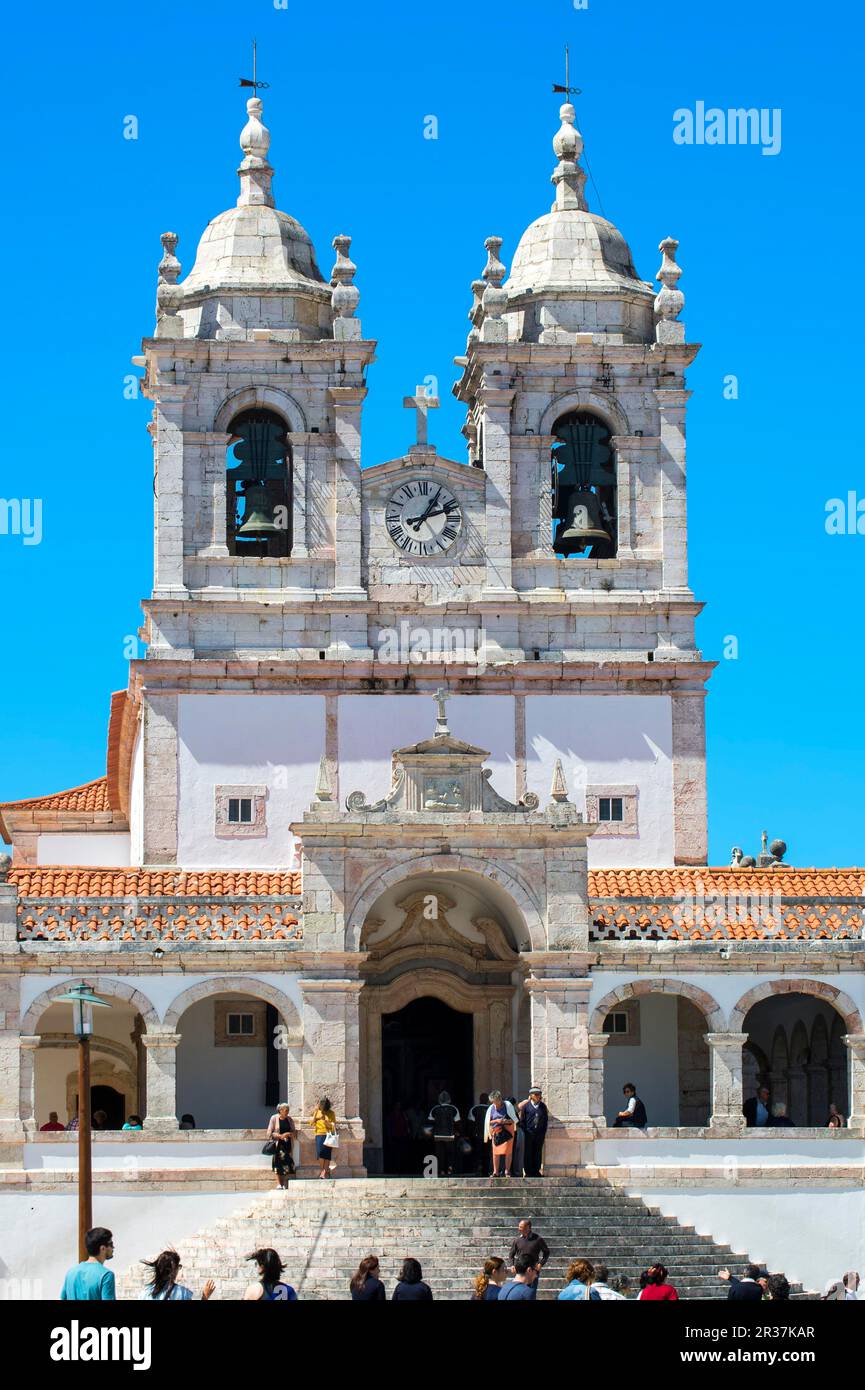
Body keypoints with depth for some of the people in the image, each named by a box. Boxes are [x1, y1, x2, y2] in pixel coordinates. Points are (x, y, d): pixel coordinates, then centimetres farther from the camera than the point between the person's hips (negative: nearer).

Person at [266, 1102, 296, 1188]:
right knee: (278, 1164, -7)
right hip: (278, 1144, -3)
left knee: (287, 1164, -2)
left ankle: (285, 1184, 2)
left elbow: (293, 1132, 16)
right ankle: (279, 1183, -4)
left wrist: (290, 1134, -7)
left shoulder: (289, 1119, 9)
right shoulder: (274, 1118, -2)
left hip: (287, 1144, 3)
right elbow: (270, 1132, -3)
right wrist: (281, 1136, -15)